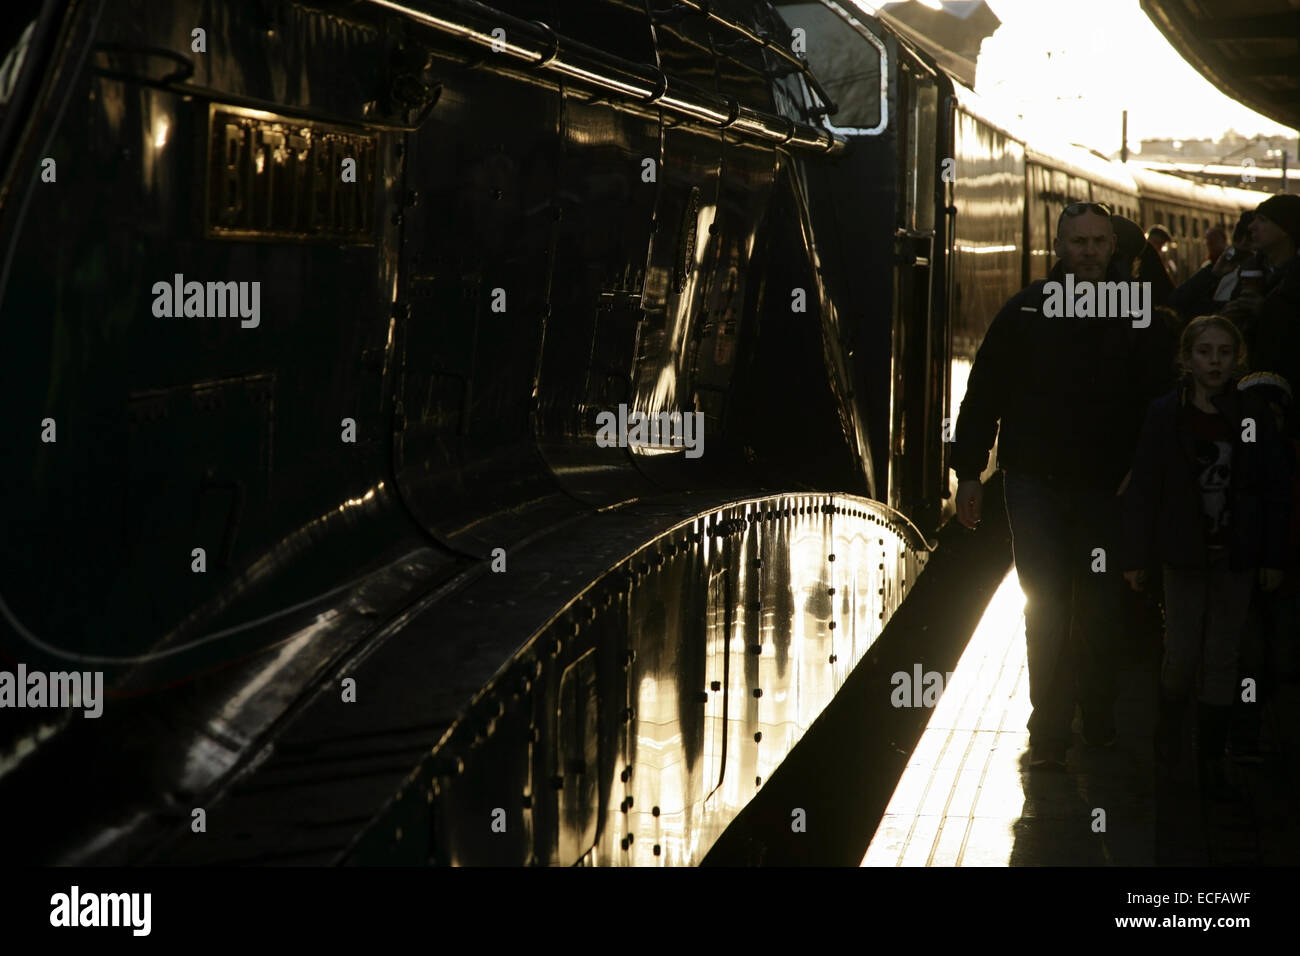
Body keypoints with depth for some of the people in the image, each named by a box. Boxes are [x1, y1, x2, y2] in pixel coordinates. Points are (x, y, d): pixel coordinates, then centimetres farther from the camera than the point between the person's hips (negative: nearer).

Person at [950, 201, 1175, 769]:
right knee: (1046, 608, -4)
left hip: (1105, 487, 1)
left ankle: (1097, 720, 25)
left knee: (1100, 610, 9)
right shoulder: (1026, 311, 2)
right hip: (1035, 482, -1)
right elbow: (984, 395, 5)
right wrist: (969, 473, 3)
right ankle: (1049, 730, 0)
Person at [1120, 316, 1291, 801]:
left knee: (1222, 659, 6)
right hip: (1185, 553, -1)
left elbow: (1276, 486, 2)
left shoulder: (1253, 411, -2)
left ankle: (1212, 759, 15)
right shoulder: (1166, 414, -5)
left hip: (1236, 557, 1)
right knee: (1182, 655, -1)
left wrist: (1273, 556, 0)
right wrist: (1136, 557, -5)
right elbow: (1143, 488, -3)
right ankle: (1169, 724, 29)